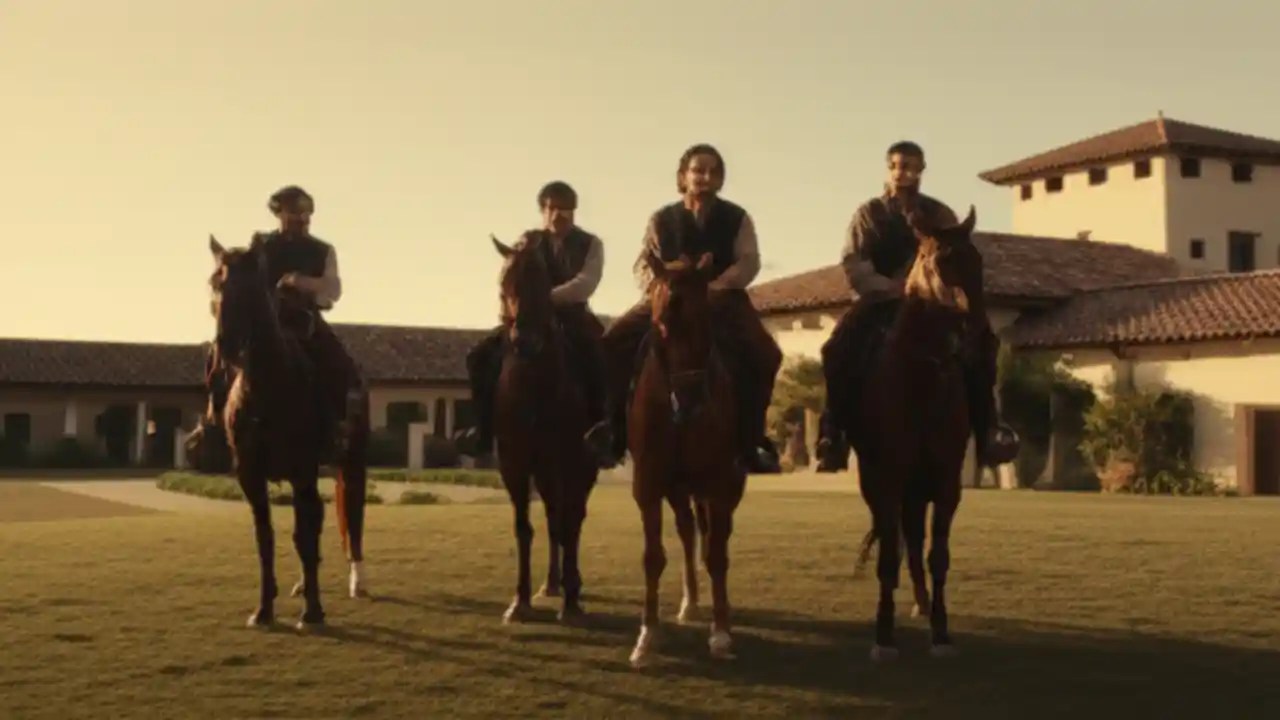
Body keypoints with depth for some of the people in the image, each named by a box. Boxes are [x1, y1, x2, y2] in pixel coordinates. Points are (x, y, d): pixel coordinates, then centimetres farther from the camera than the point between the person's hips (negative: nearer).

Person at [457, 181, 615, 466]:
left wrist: (548, 296, -29)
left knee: (602, 356, -35)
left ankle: (597, 429, -25)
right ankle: (485, 429, -4)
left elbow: (586, 283, -16)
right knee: (482, 356, -14)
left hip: (572, 317, -3)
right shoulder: (529, 241, 8)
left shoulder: (590, 244, 0)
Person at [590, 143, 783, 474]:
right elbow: (644, 263, 5)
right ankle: (614, 430, -10)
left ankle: (750, 437, -15)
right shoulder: (662, 219, 9)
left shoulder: (737, 218, 6)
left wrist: (714, 286, -20)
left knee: (764, 354, -28)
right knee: (616, 341, -21)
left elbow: (749, 262, -4)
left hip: (722, 299, -1)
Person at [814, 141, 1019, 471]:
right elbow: (853, 264, -6)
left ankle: (987, 427, -16)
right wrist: (891, 288, -20)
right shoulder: (868, 214, 5)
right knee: (838, 348, -28)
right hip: (880, 298, -1)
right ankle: (833, 432, -18)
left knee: (980, 339, -24)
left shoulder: (939, 214, 10)